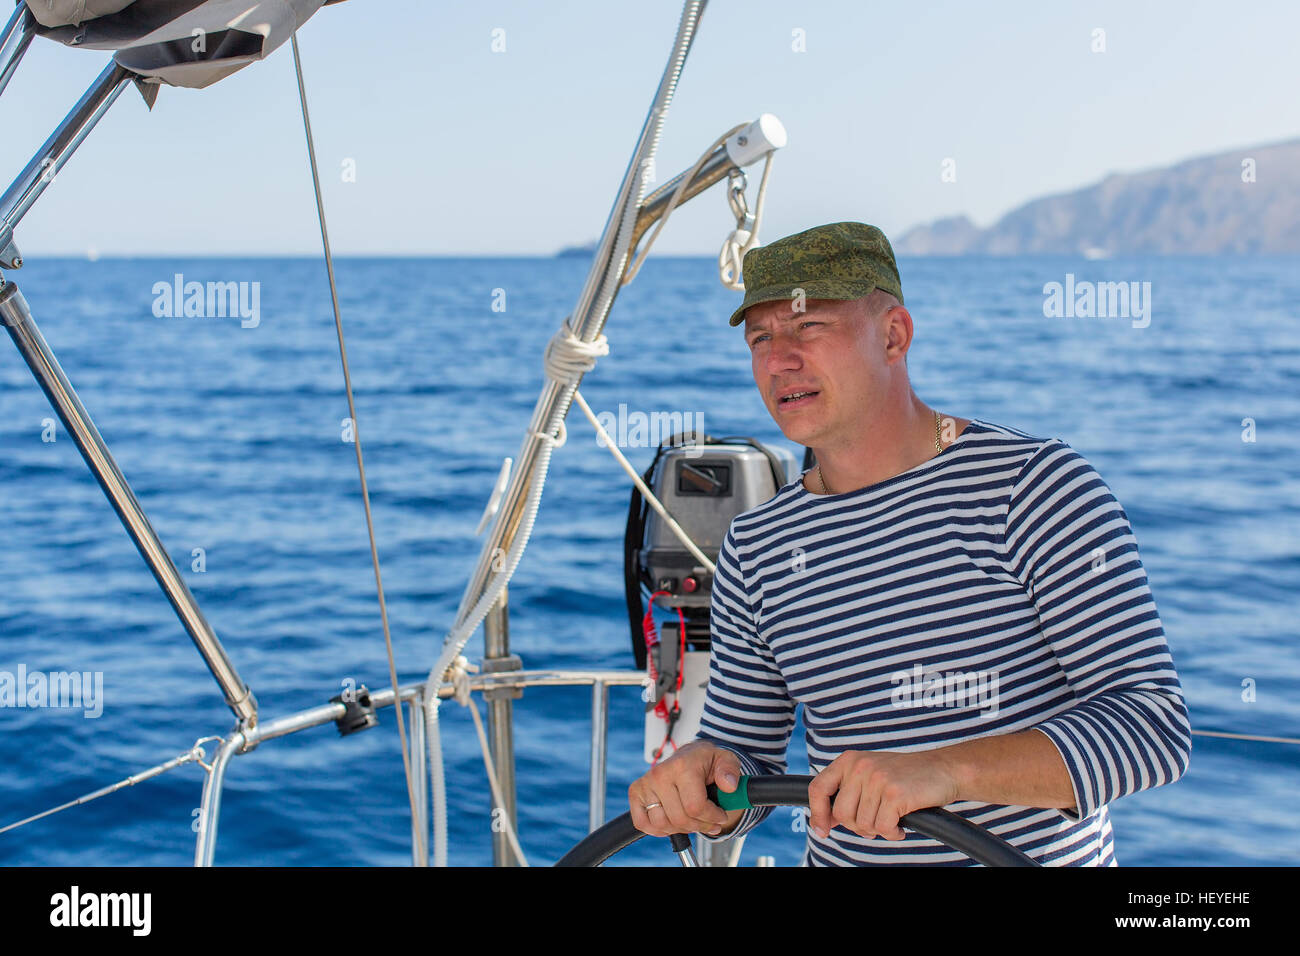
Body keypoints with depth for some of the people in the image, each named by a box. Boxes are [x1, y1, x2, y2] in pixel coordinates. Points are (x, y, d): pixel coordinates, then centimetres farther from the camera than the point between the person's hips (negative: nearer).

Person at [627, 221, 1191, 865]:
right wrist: (695, 774, -14)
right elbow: (747, 766, 8)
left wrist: (943, 770, -29)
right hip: (841, 857, 3)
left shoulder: (1038, 488, -11)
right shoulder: (753, 551, 3)